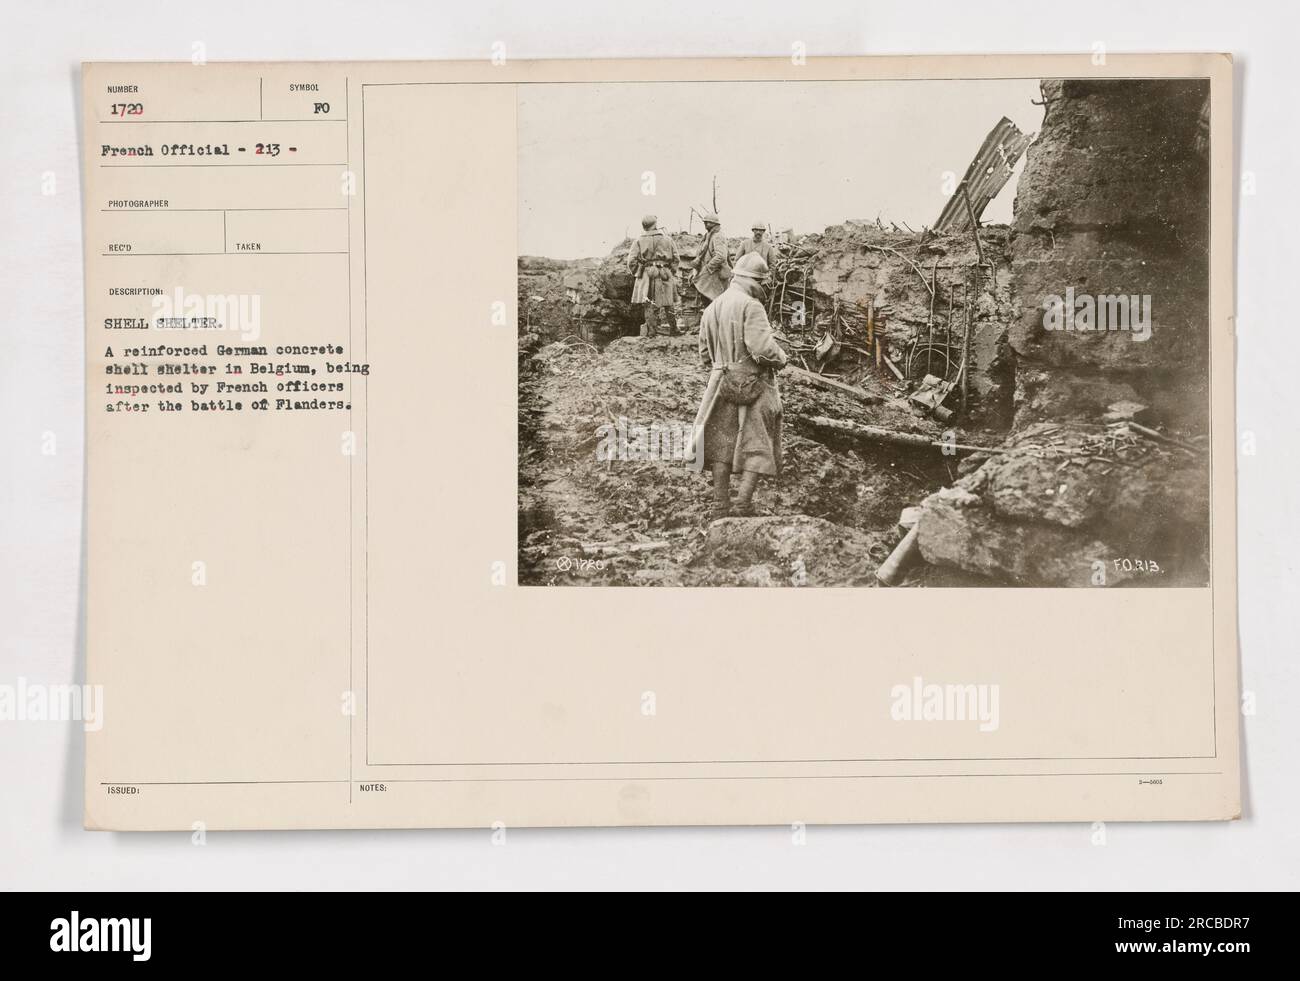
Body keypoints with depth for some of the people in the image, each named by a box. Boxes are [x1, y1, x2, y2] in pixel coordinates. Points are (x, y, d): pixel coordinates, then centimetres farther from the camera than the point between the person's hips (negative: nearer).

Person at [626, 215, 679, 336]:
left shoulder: (639, 242, -1)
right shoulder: (667, 240, 5)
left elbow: (631, 261, -5)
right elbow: (675, 258, 6)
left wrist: (637, 273, 8)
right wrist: (672, 272, 15)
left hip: (647, 275, -1)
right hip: (665, 275, 1)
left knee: (650, 304, 3)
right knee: (669, 303, 12)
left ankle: (651, 330, 1)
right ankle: (672, 327, 19)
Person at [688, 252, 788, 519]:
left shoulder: (711, 309, 6)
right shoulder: (751, 306, -17)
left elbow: (704, 354, 10)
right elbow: (762, 347, -25)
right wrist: (780, 359, -5)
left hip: (724, 384, 6)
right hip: (755, 385, -6)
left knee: (722, 444, 14)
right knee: (757, 447, 4)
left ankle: (720, 505, 17)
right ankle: (743, 503, -4)